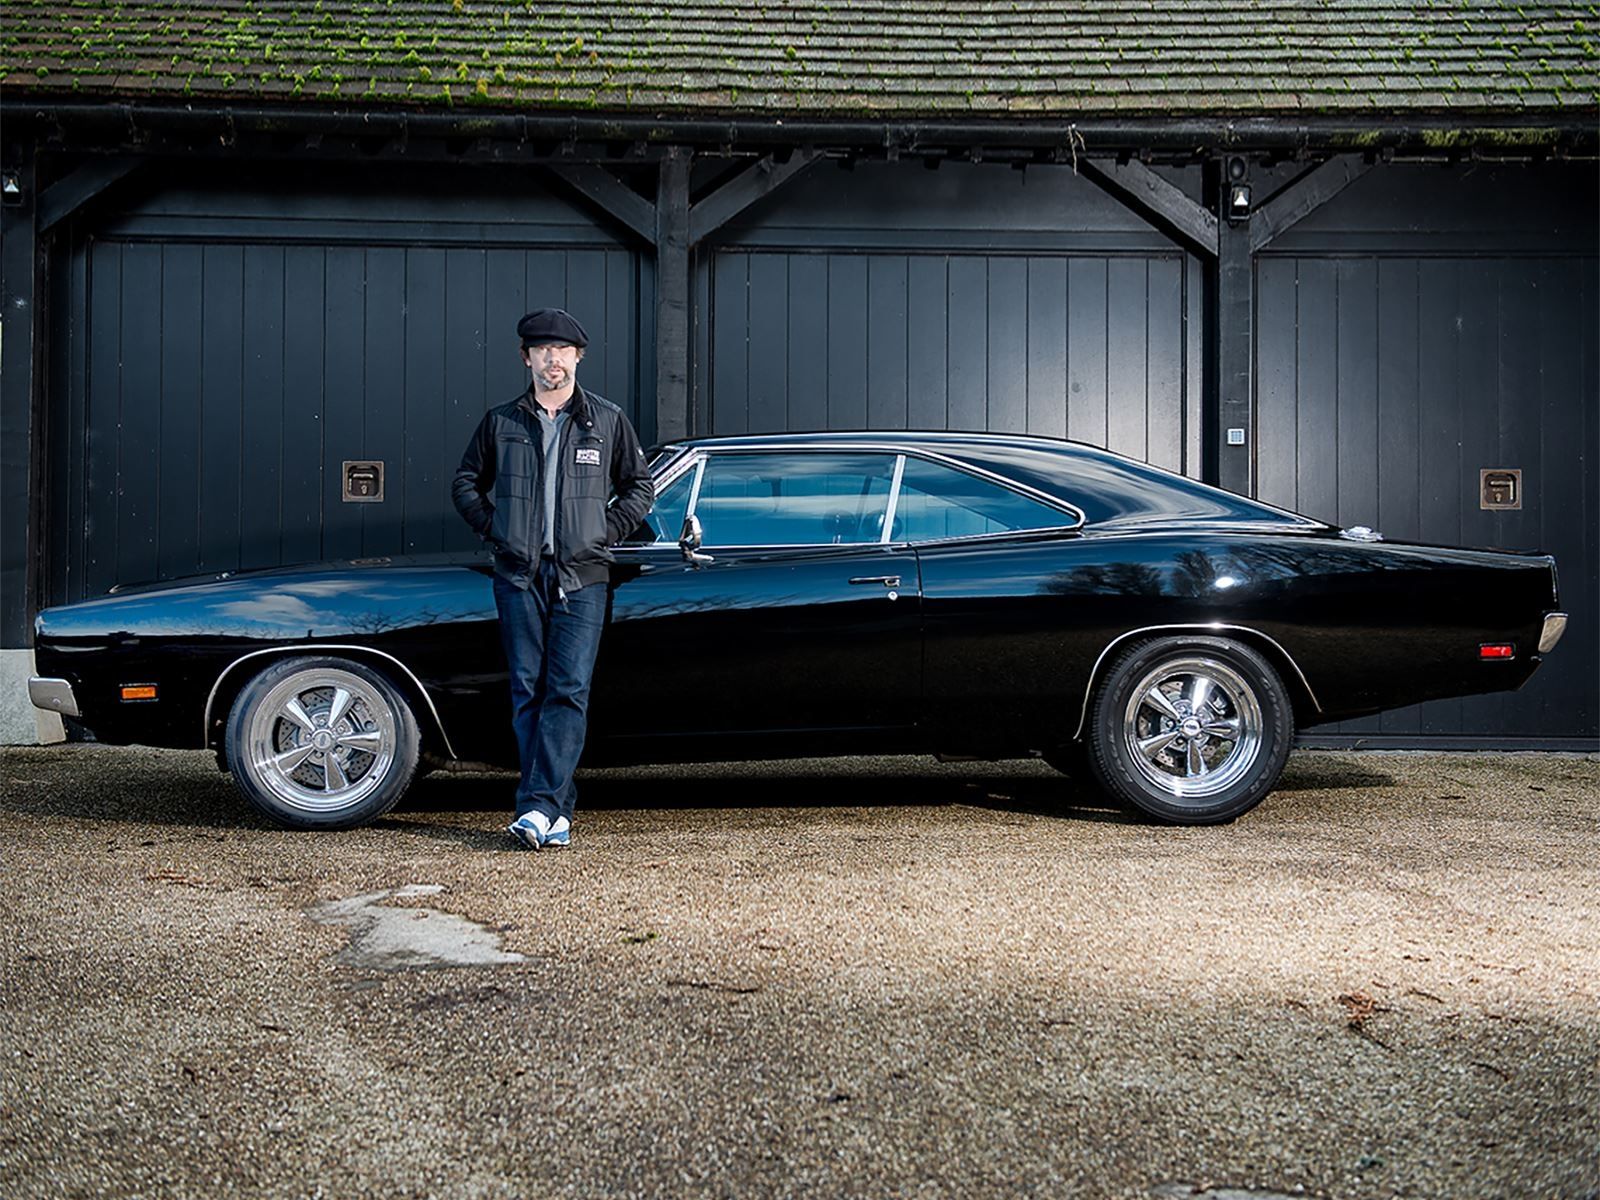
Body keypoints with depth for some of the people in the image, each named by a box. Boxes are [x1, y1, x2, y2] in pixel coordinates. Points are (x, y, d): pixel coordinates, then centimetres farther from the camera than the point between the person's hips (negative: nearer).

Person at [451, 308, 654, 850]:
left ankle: (539, 805, -12)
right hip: (519, 576, 2)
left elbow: (640, 487, 13)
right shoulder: (500, 422, 8)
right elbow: (465, 483, 17)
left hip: (581, 578, -1)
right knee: (528, 691, 1)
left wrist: (606, 532, 2)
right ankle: (557, 811, 8)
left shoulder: (607, 420, 6)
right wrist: (493, 529, 4)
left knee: (568, 692, -10)